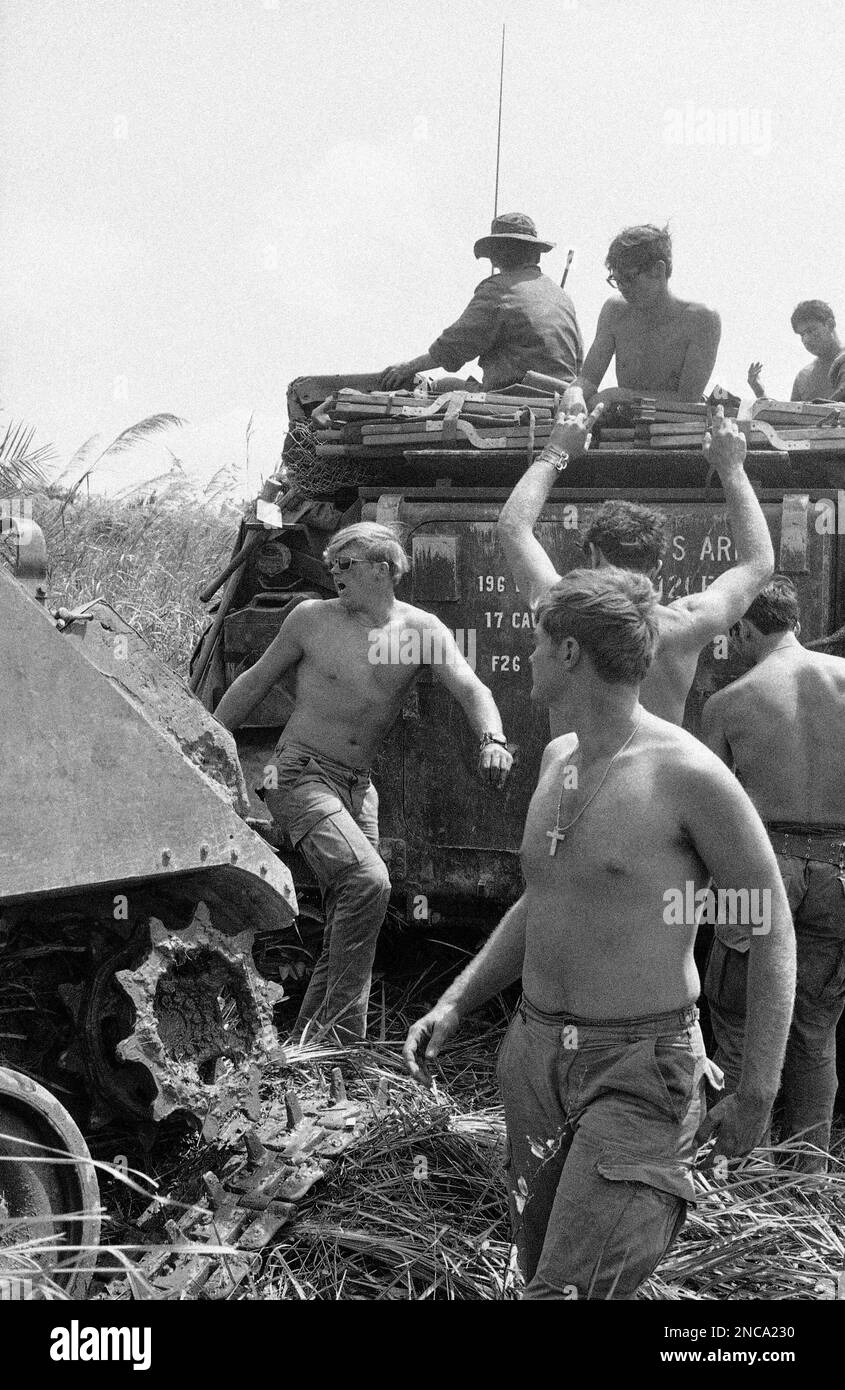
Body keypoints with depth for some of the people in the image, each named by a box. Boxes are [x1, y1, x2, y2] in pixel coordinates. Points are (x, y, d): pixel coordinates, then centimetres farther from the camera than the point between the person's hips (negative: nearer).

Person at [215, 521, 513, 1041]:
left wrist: (493, 738, -33)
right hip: (301, 776, -5)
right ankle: (342, 1034, -20)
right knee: (368, 880, -26)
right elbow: (254, 684, 7)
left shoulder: (421, 630, 1)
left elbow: (471, 689, -12)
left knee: (346, 933, 6)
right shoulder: (312, 618, -3)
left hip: (359, 786, 5)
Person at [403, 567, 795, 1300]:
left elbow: (773, 928, -10)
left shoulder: (687, 773, -15)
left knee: (569, 1288, -16)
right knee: (543, 1268, 13)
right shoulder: (560, 757, 8)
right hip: (535, 1053, 8)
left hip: (639, 1071, -8)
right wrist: (453, 1006, 13)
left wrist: (758, 1089, -11)